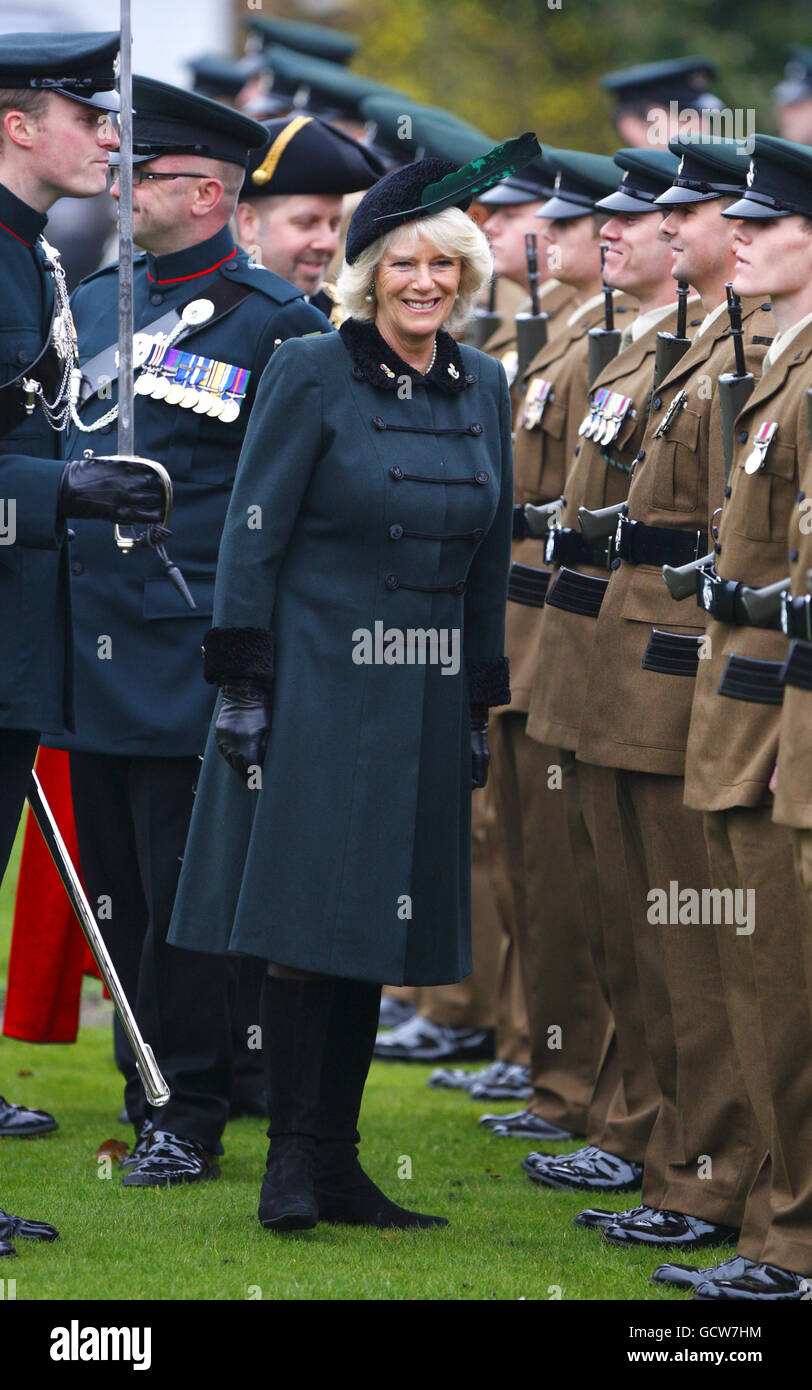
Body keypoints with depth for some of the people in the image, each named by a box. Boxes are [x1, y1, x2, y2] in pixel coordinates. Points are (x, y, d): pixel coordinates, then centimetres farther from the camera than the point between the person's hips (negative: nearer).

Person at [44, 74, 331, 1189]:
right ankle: (146, 1090, 18)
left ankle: (189, 1115, 3)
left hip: (193, 663, -6)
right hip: (95, 655, 6)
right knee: (115, 889, 9)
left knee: (183, 895, -4)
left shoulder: (276, 322, -3)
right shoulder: (91, 306, 15)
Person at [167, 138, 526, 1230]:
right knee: (308, 920, -6)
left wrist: (481, 707, 14)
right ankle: (292, 1158, 0)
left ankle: (337, 1162, 11)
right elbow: (253, 536, -6)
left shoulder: (483, 387, 9)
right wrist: (242, 688, -11)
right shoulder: (312, 376, -6)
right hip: (318, 682, -5)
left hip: (424, 703, 5)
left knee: (376, 933, 7)